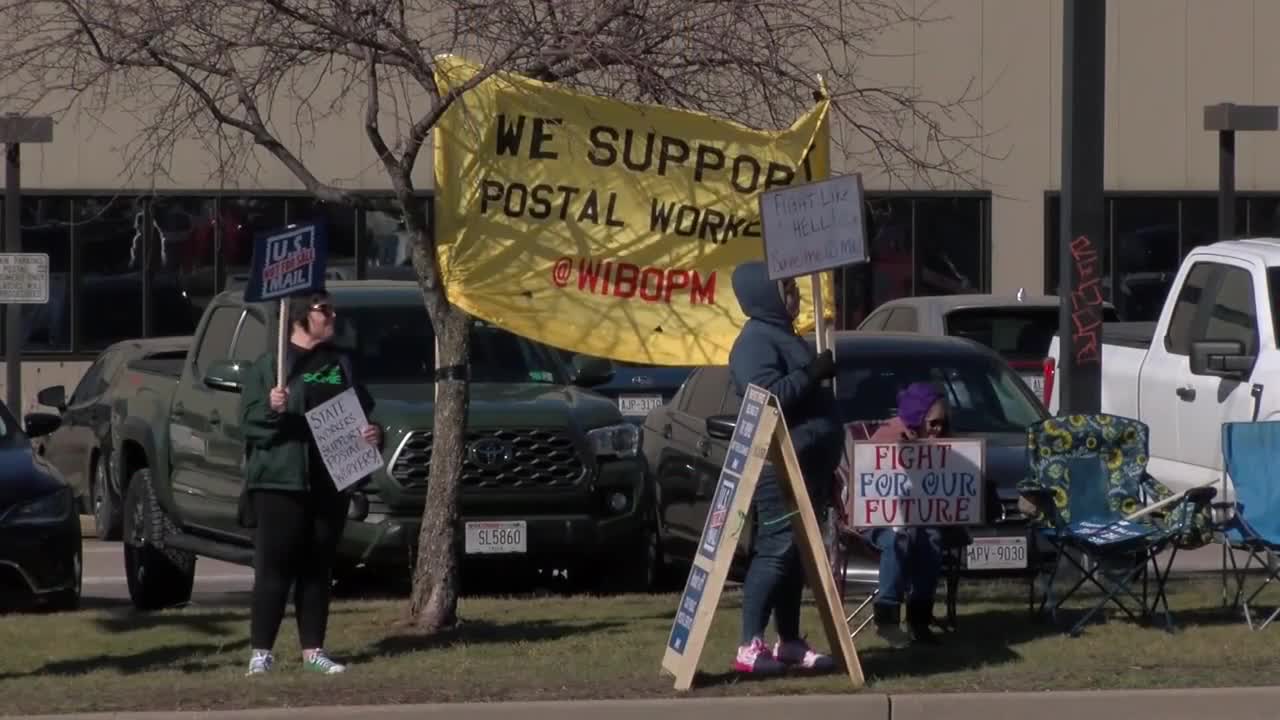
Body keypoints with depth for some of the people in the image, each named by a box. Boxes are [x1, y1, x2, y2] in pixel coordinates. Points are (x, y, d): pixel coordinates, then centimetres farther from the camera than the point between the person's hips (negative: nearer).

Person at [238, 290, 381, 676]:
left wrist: (373, 434, 3)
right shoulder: (269, 365, -1)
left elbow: (362, 410, 22)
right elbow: (248, 419, -6)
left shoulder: (340, 362, 15)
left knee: (318, 569, 7)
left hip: (330, 483, 5)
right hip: (280, 482, -5)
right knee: (274, 568, -7)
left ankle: (313, 650, 12)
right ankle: (261, 652, -6)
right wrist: (271, 409, -25)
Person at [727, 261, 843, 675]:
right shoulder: (755, 342, -11)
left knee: (796, 555, 11)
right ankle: (751, 647, -16)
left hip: (806, 466, 10)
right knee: (775, 551, -13)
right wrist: (812, 373, -20)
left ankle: (790, 644, 15)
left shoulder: (784, 337, 21)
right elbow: (768, 397, -24)